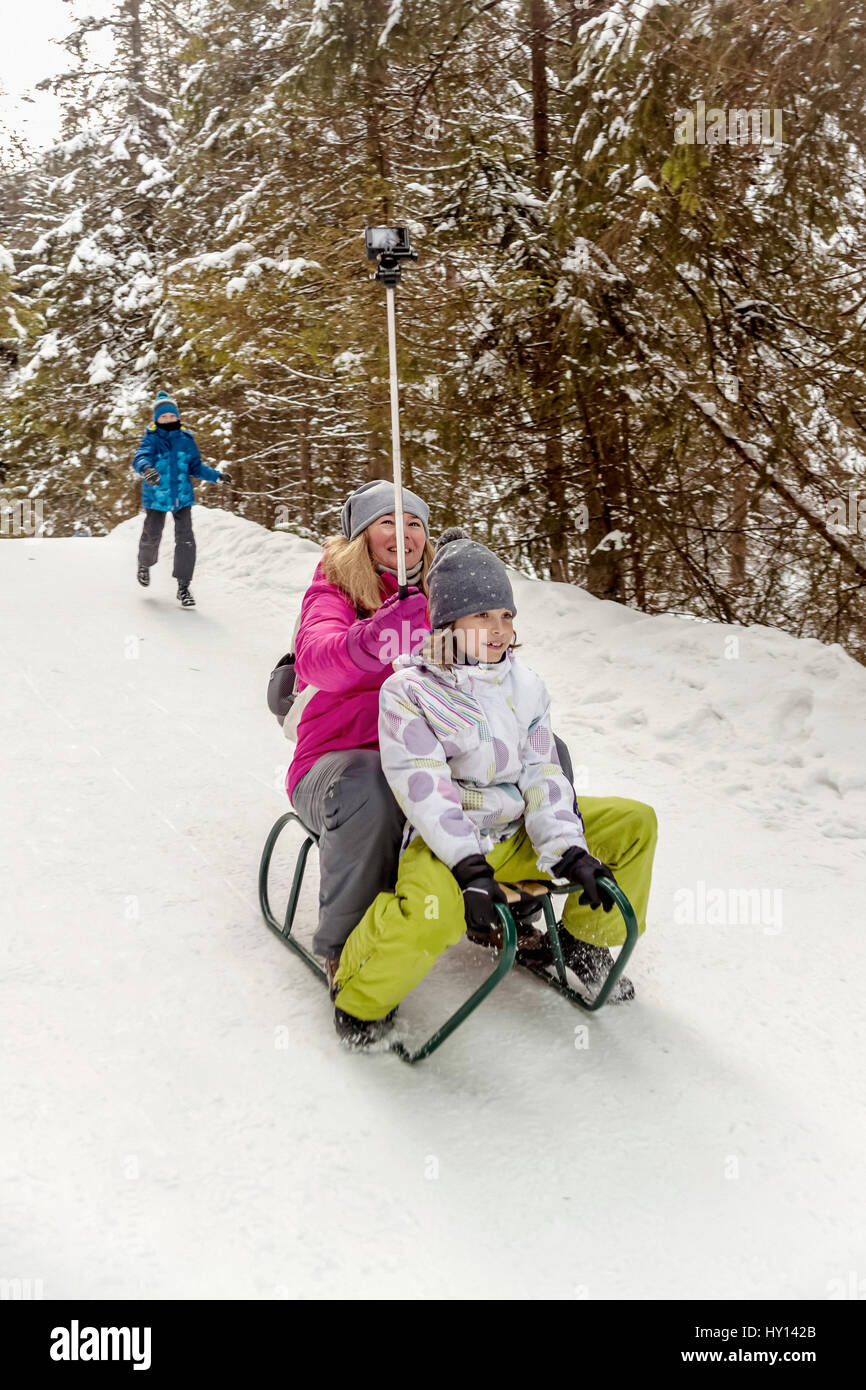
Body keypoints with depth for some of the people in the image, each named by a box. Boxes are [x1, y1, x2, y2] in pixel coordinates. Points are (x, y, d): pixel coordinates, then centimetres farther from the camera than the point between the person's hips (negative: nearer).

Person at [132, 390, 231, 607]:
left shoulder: (186, 439, 3)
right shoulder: (151, 439, -7)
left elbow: (196, 466, 12)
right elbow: (140, 458, -25)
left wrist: (216, 476, -1)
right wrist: (146, 469, -48)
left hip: (182, 497, 2)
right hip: (156, 496, -2)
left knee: (185, 539, -9)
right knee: (152, 537, 10)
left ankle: (183, 587, -1)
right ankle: (145, 564, 45)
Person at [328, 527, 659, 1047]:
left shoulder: (526, 685, 7)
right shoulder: (407, 691, -10)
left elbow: (542, 775, 2)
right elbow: (423, 789, -19)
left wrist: (567, 851, -13)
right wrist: (470, 867, -29)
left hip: (519, 833, 6)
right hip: (447, 845, -6)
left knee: (635, 823, 1)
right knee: (436, 909, -39)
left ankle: (586, 943, 18)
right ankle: (361, 995, -8)